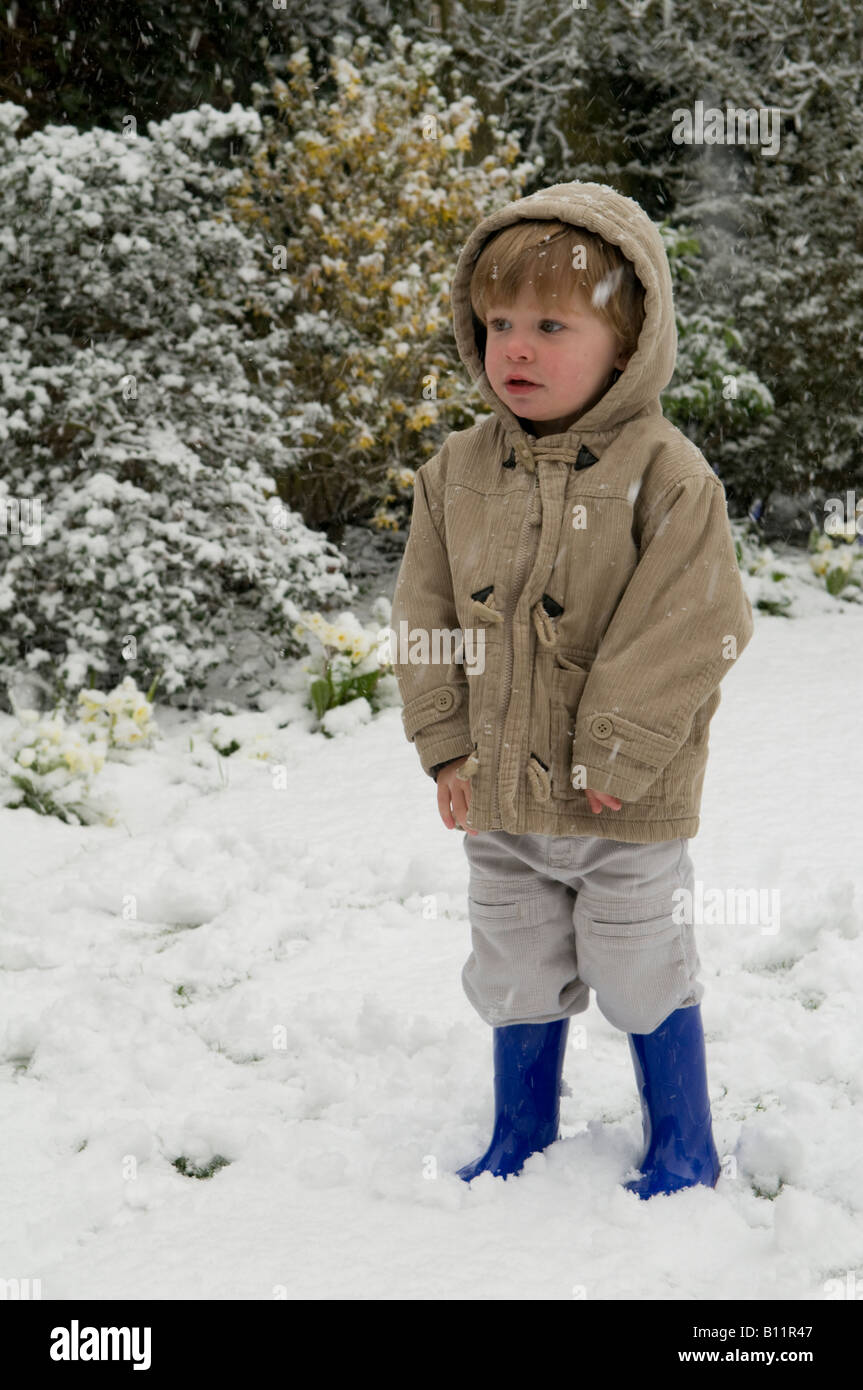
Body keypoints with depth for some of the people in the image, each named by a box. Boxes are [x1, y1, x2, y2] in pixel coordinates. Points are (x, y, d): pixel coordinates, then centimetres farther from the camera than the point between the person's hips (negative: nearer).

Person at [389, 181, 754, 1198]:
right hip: (497, 793, 5)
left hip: (625, 806, -4)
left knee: (645, 974, 10)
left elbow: (687, 629, -16)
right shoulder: (457, 469, 0)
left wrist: (617, 756, -18)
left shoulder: (666, 474, -14)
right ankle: (521, 1139, 36)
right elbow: (425, 614, 4)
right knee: (517, 976, 18)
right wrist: (448, 744, -2)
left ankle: (684, 1150, 28)